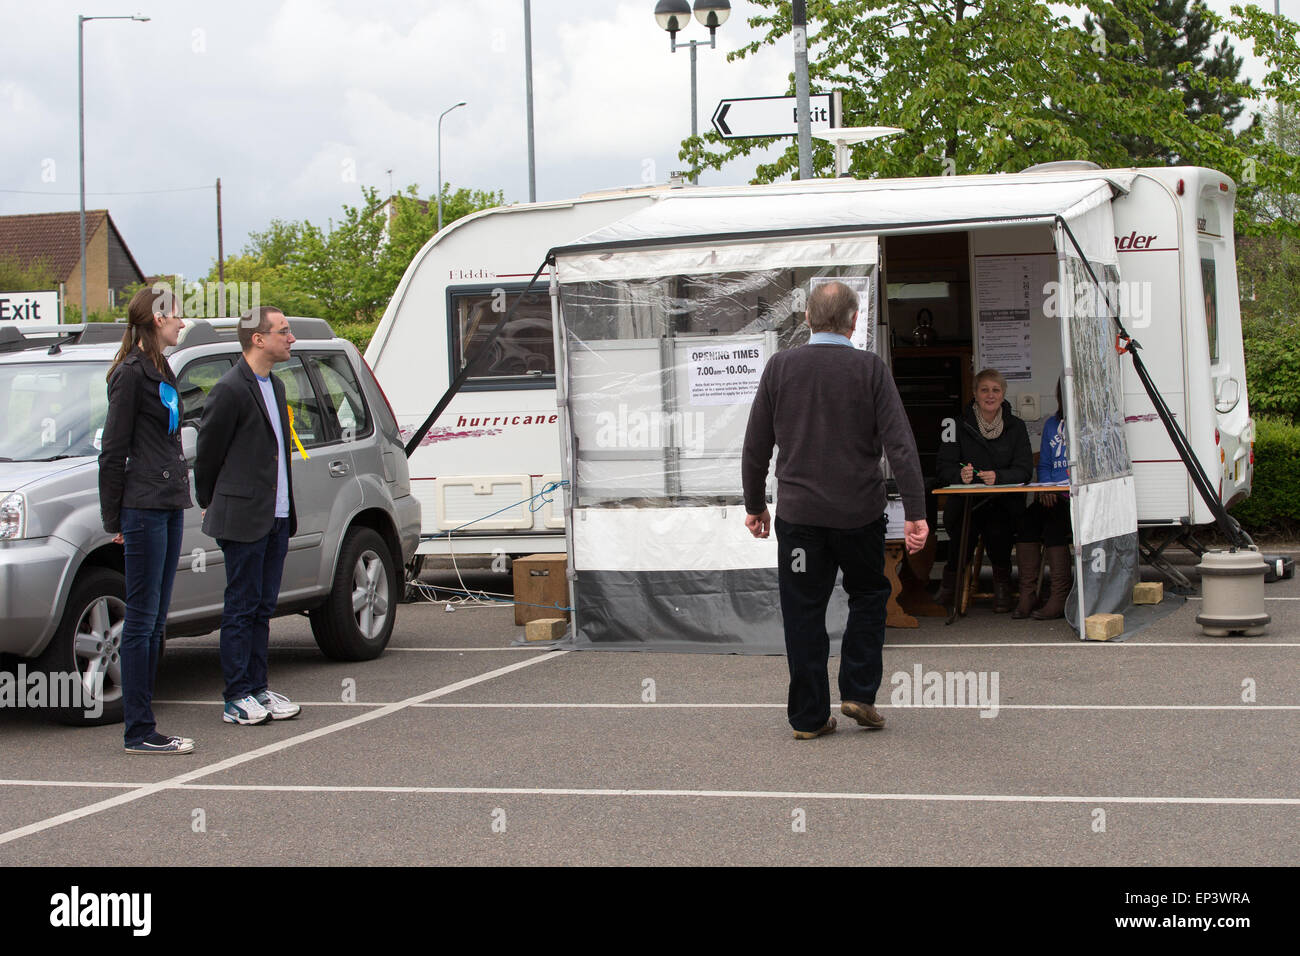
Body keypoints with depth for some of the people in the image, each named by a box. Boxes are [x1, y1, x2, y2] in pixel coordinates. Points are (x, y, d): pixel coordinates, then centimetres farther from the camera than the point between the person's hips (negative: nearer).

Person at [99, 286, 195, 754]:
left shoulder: (159, 370, 18)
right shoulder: (131, 373, -11)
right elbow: (113, 449, -11)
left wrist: (180, 492, 17)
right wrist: (114, 518, -10)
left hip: (169, 505, 9)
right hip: (144, 507, -9)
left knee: (154, 620, 10)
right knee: (142, 619, -6)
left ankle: (144, 727, 15)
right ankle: (139, 732, -2)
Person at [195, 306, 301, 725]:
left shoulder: (275, 386, 15)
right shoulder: (231, 390, -13)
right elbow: (208, 453, -7)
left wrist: (287, 511, 16)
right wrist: (210, 505, 3)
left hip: (277, 517, 8)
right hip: (244, 518, -8)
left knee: (262, 607, 12)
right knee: (242, 608, -2)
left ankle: (257, 689, 18)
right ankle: (238, 698, 4)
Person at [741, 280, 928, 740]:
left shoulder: (780, 367, -1)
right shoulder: (870, 368, -5)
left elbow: (755, 446, 5)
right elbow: (899, 443, -9)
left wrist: (754, 505, 16)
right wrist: (915, 512, -8)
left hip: (799, 512, 1)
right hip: (859, 511, -1)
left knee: (803, 613, 6)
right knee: (868, 595, 19)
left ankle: (809, 716, 9)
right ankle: (859, 693, 12)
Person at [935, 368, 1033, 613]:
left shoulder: (1016, 427, 8)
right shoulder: (959, 426, 6)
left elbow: (1024, 469, 0)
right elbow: (943, 466, 0)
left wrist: (998, 476, -20)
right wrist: (960, 474, -24)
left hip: (1005, 501, 0)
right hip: (966, 499, 0)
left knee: (997, 526, -32)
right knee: (962, 525, -29)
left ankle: (1001, 581, -8)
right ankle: (951, 580, -1)